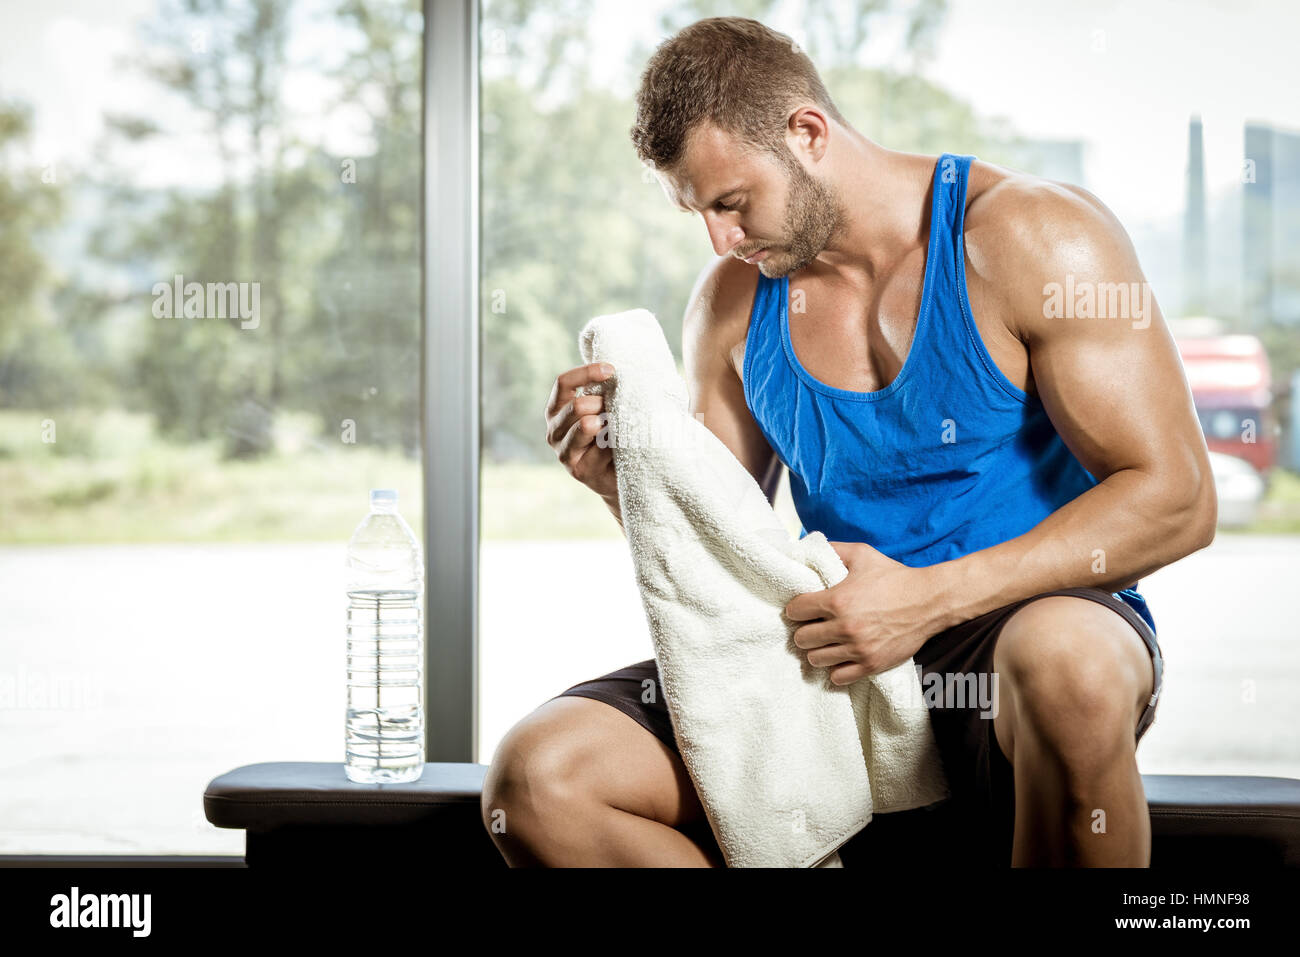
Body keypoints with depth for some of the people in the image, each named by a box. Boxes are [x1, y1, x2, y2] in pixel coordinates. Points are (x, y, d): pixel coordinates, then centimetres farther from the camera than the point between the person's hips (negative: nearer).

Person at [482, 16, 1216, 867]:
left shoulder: (1034, 239, -7)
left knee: (1064, 662, -42)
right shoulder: (733, 301, 9)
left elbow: (1176, 500, -13)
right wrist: (628, 485, -9)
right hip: (827, 660, 4)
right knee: (535, 779, -17)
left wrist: (931, 598, -22)